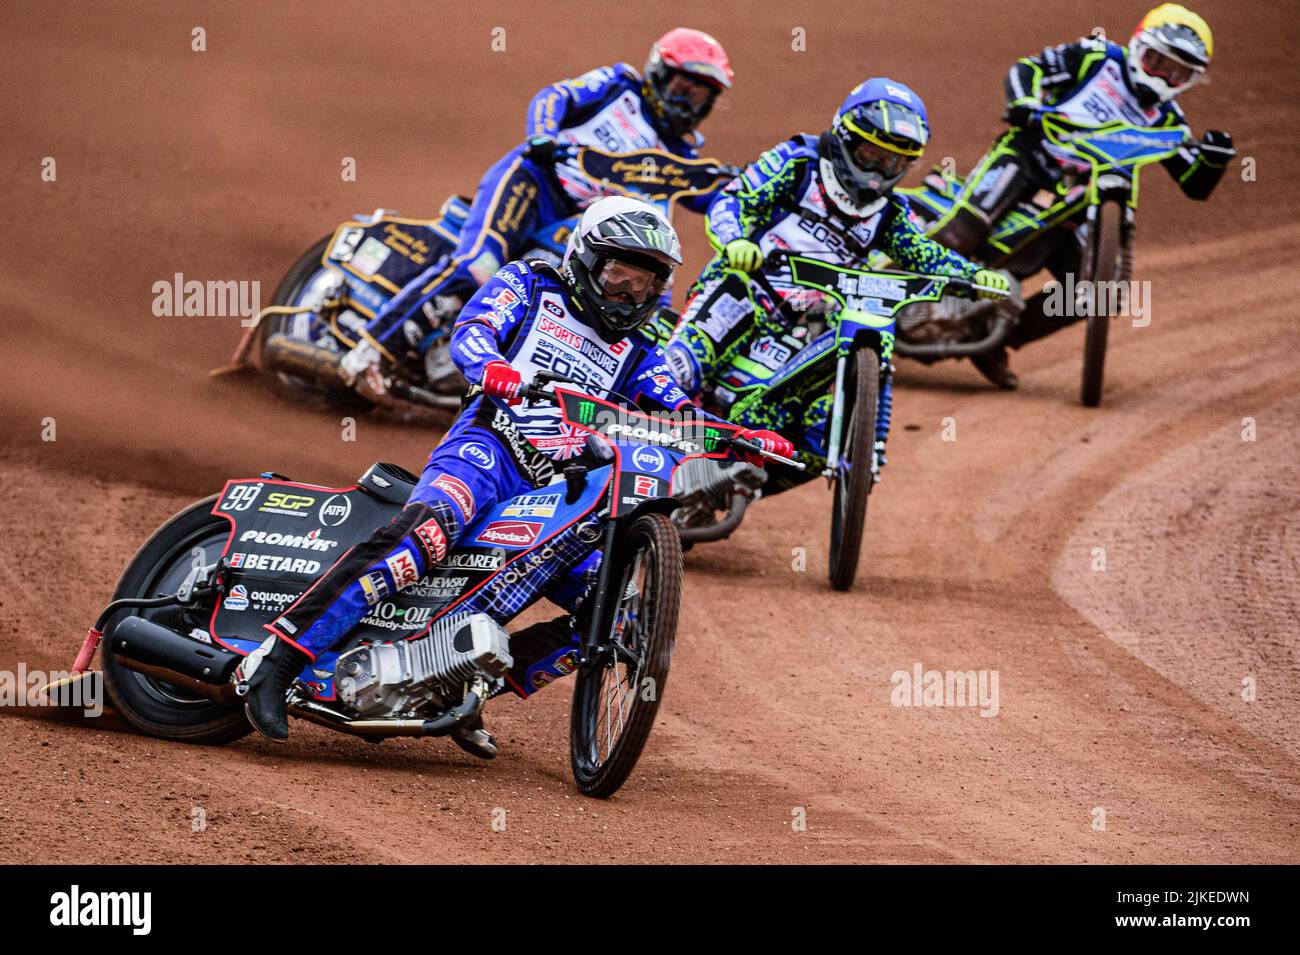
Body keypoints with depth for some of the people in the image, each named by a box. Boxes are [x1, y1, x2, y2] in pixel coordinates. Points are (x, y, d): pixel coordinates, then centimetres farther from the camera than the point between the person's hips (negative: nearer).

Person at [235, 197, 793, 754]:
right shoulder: (531, 286, 14)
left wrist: (748, 438, -6)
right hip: (490, 443, -6)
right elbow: (470, 332, -4)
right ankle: (276, 660, -40)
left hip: (558, 494, 6)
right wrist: (491, 366, -29)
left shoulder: (634, 355, 28)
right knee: (429, 528, -36)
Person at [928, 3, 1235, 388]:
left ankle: (997, 341, -3)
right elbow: (1028, 68, -1)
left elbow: (1196, 185, 11)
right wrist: (1024, 102, -23)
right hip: (1025, 154, -5)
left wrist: (1214, 159, -12)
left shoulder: (1165, 121, 14)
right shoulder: (1095, 58, 3)